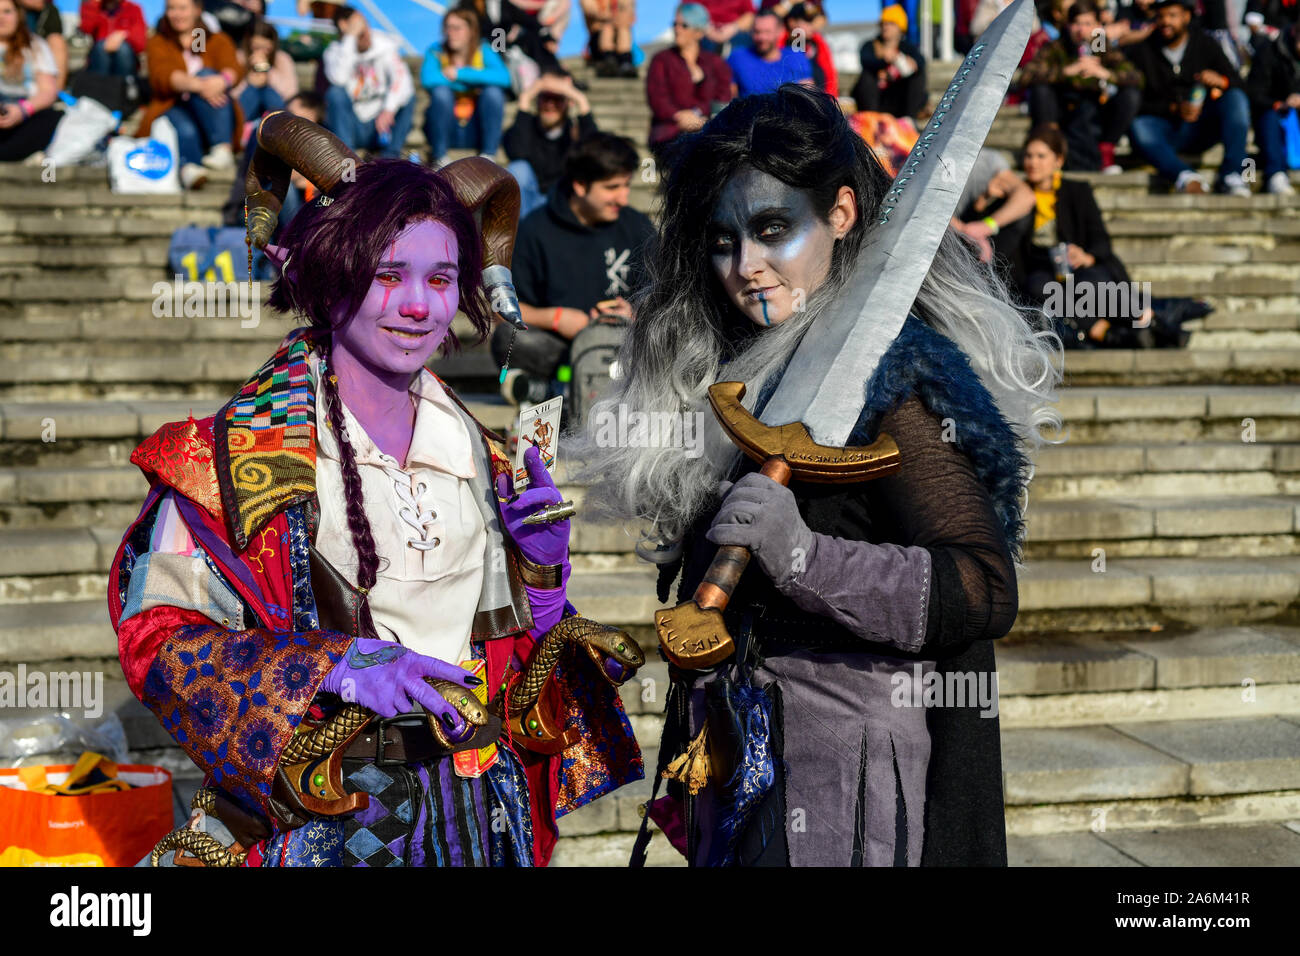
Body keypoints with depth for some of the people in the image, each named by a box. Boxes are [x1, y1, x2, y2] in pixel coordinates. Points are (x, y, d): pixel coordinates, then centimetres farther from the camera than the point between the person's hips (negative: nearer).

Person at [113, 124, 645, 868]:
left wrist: (543, 567, -6)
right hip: (325, 824, -4)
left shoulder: (479, 452, 8)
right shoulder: (239, 450, -8)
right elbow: (156, 635, -14)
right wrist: (343, 667, -23)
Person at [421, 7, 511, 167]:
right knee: (441, 91, -27)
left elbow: (503, 77, -23)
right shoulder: (436, 51, -6)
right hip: (445, 129, -1)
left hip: (476, 132, 1)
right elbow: (427, 79, -27)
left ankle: (488, 155, -15)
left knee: (493, 92, -22)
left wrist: (460, 74, -22)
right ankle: (439, 158, -18)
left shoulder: (484, 50, -3)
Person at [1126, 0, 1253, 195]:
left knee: (1236, 98, -21)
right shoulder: (1139, 50, -1)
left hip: (1200, 131, 2)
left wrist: (1221, 81, -23)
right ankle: (1186, 178, -52)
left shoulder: (1204, 43, 6)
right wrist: (1173, 109, -19)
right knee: (1138, 127, -34)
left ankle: (1231, 176, -33)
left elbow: (1237, 82, 2)